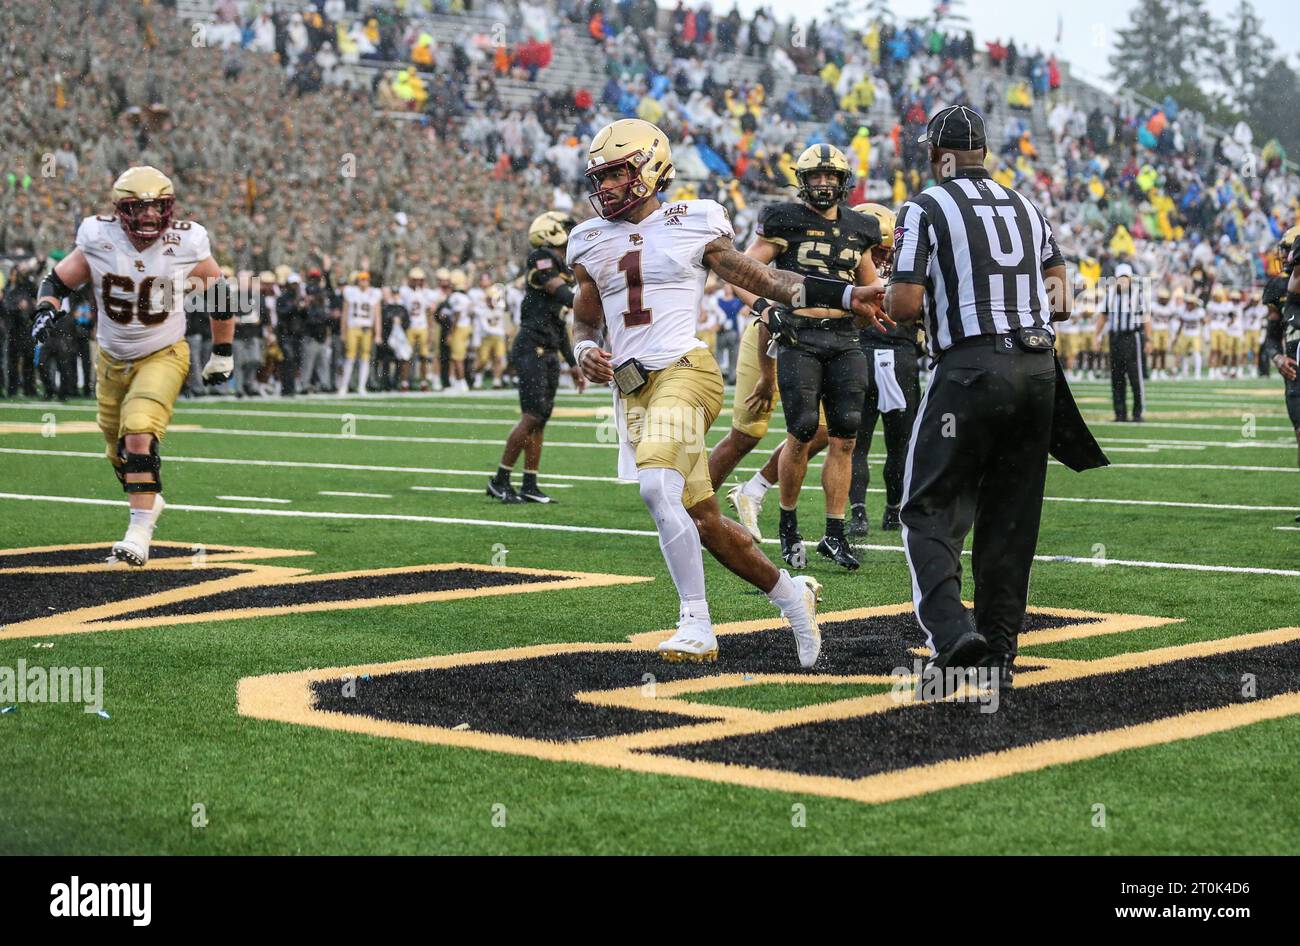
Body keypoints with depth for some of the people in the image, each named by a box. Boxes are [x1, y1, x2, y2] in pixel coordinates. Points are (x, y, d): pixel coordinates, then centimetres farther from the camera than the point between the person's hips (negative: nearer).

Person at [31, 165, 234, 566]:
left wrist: (222, 354, 7)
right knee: (120, 451, 16)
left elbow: (220, 295, 1)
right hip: (113, 359, 3)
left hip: (162, 357, -3)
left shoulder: (185, 247, -14)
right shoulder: (99, 243, -13)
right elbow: (57, 281, 0)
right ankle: (148, 501, 46)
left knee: (139, 437, -25)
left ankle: (140, 529, -20)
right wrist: (46, 310, -23)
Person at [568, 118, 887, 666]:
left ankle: (695, 625, -22)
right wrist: (586, 355, 0)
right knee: (703, 521, 6)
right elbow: (584, 323, 23)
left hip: (683, 372, -5)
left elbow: (758, 278, 9)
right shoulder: (592, 241, 15)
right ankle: (791, 595, 27)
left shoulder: (692, 224, 3)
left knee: (657, 488, -28)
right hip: (632, 390, 5)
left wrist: (845, 296, 4)